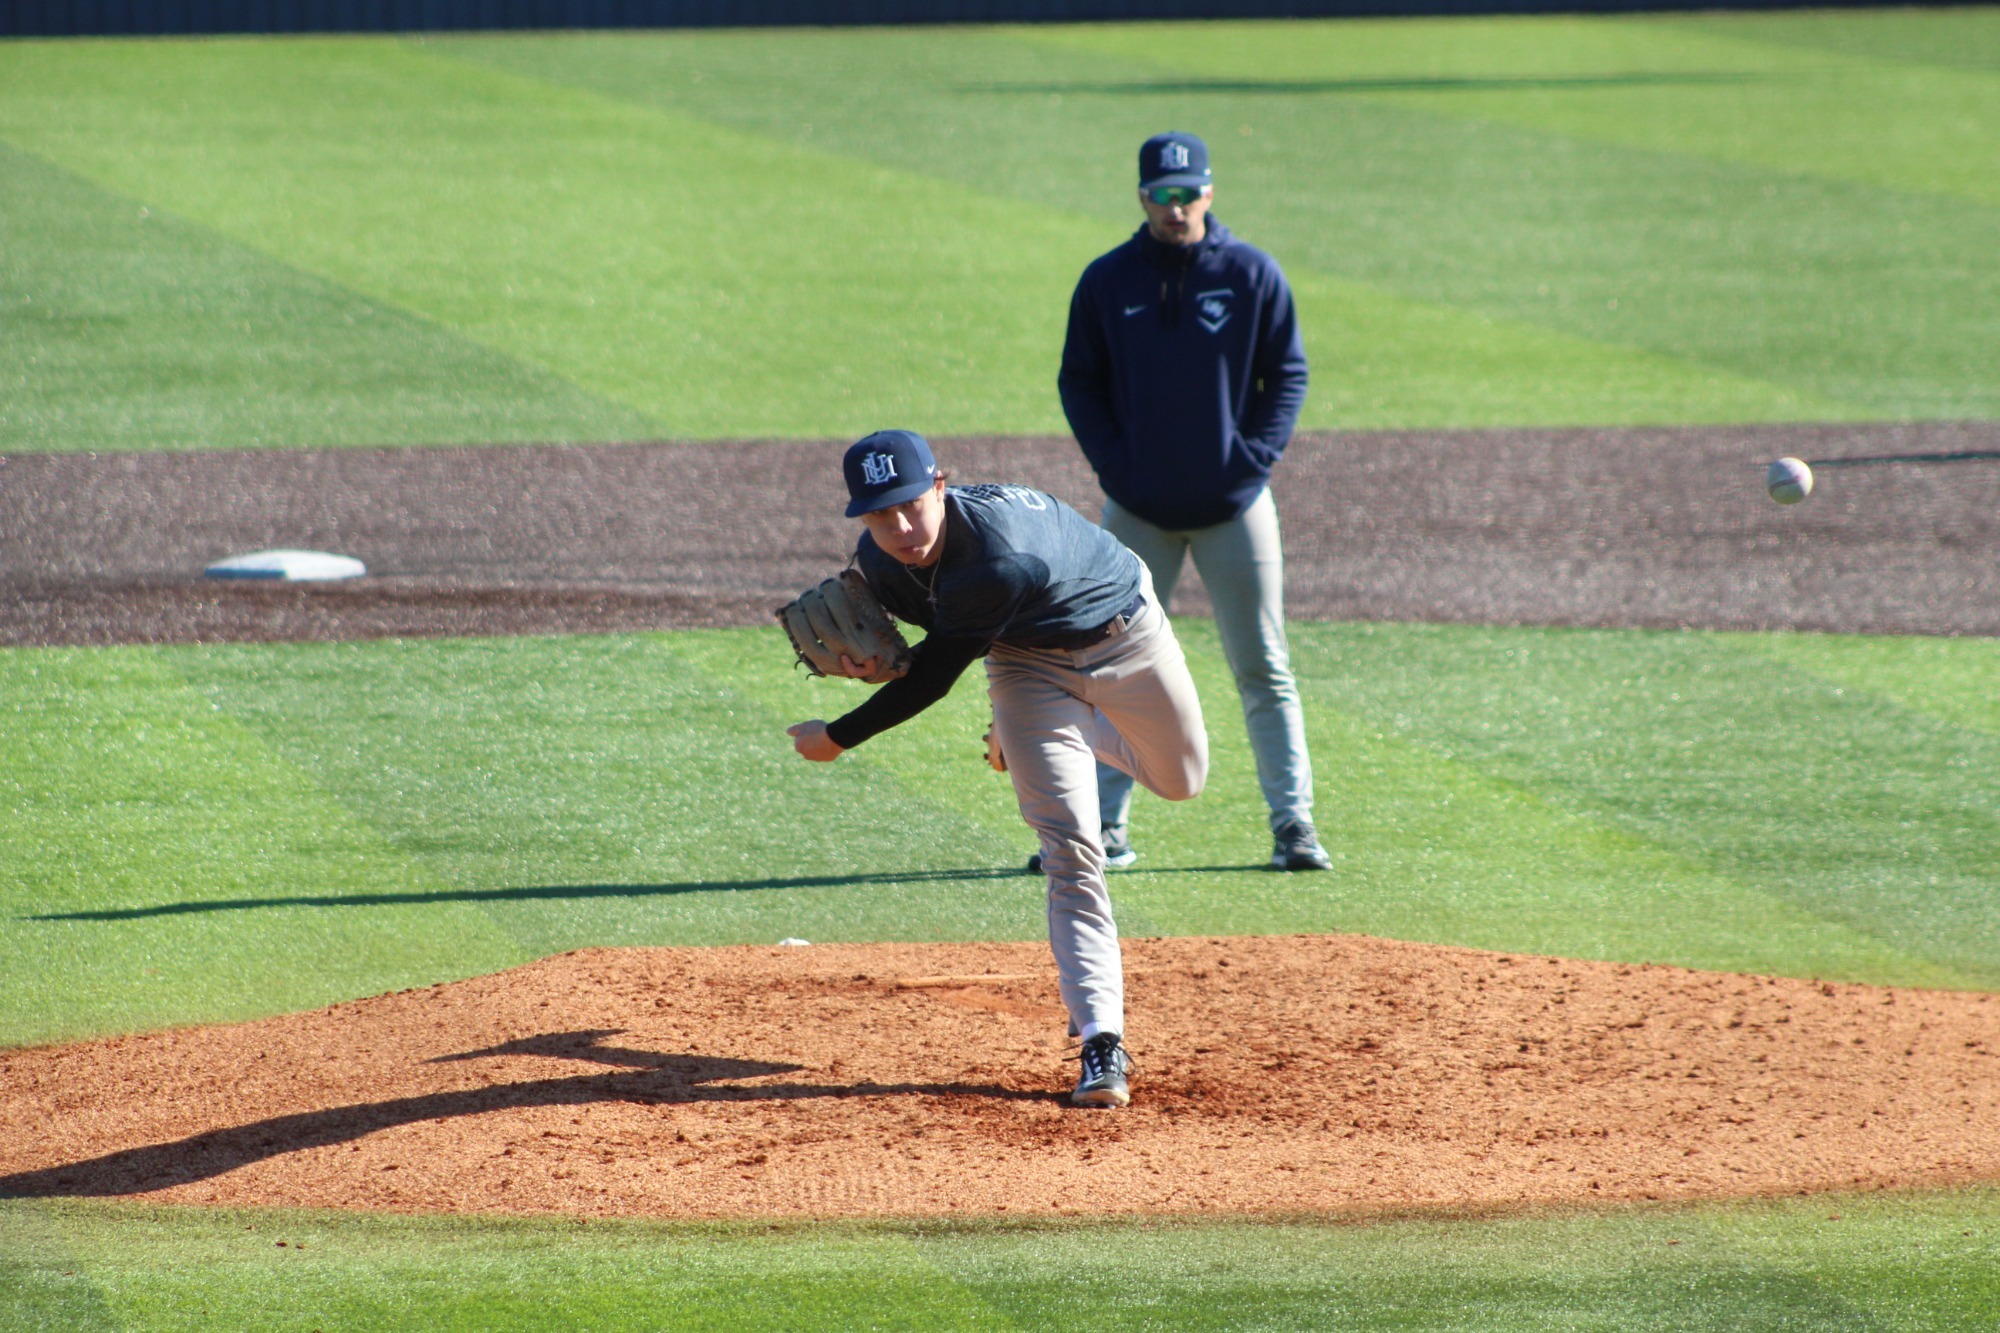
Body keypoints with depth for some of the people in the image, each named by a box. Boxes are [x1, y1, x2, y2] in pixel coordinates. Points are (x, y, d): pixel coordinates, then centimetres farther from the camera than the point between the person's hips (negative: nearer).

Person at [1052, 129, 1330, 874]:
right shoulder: (1106, 282, 1)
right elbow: (1078, 383, 5)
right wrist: (1112, 465, -7)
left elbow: (1287, 374, 3)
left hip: (1236, 505, -1)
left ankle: (1293, 824, 6)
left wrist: (1256, 457, -9)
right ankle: (1106, 829, 6)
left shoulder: (1253, 275, -1)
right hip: (1138, 509, 1)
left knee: (1264, 671, 2)